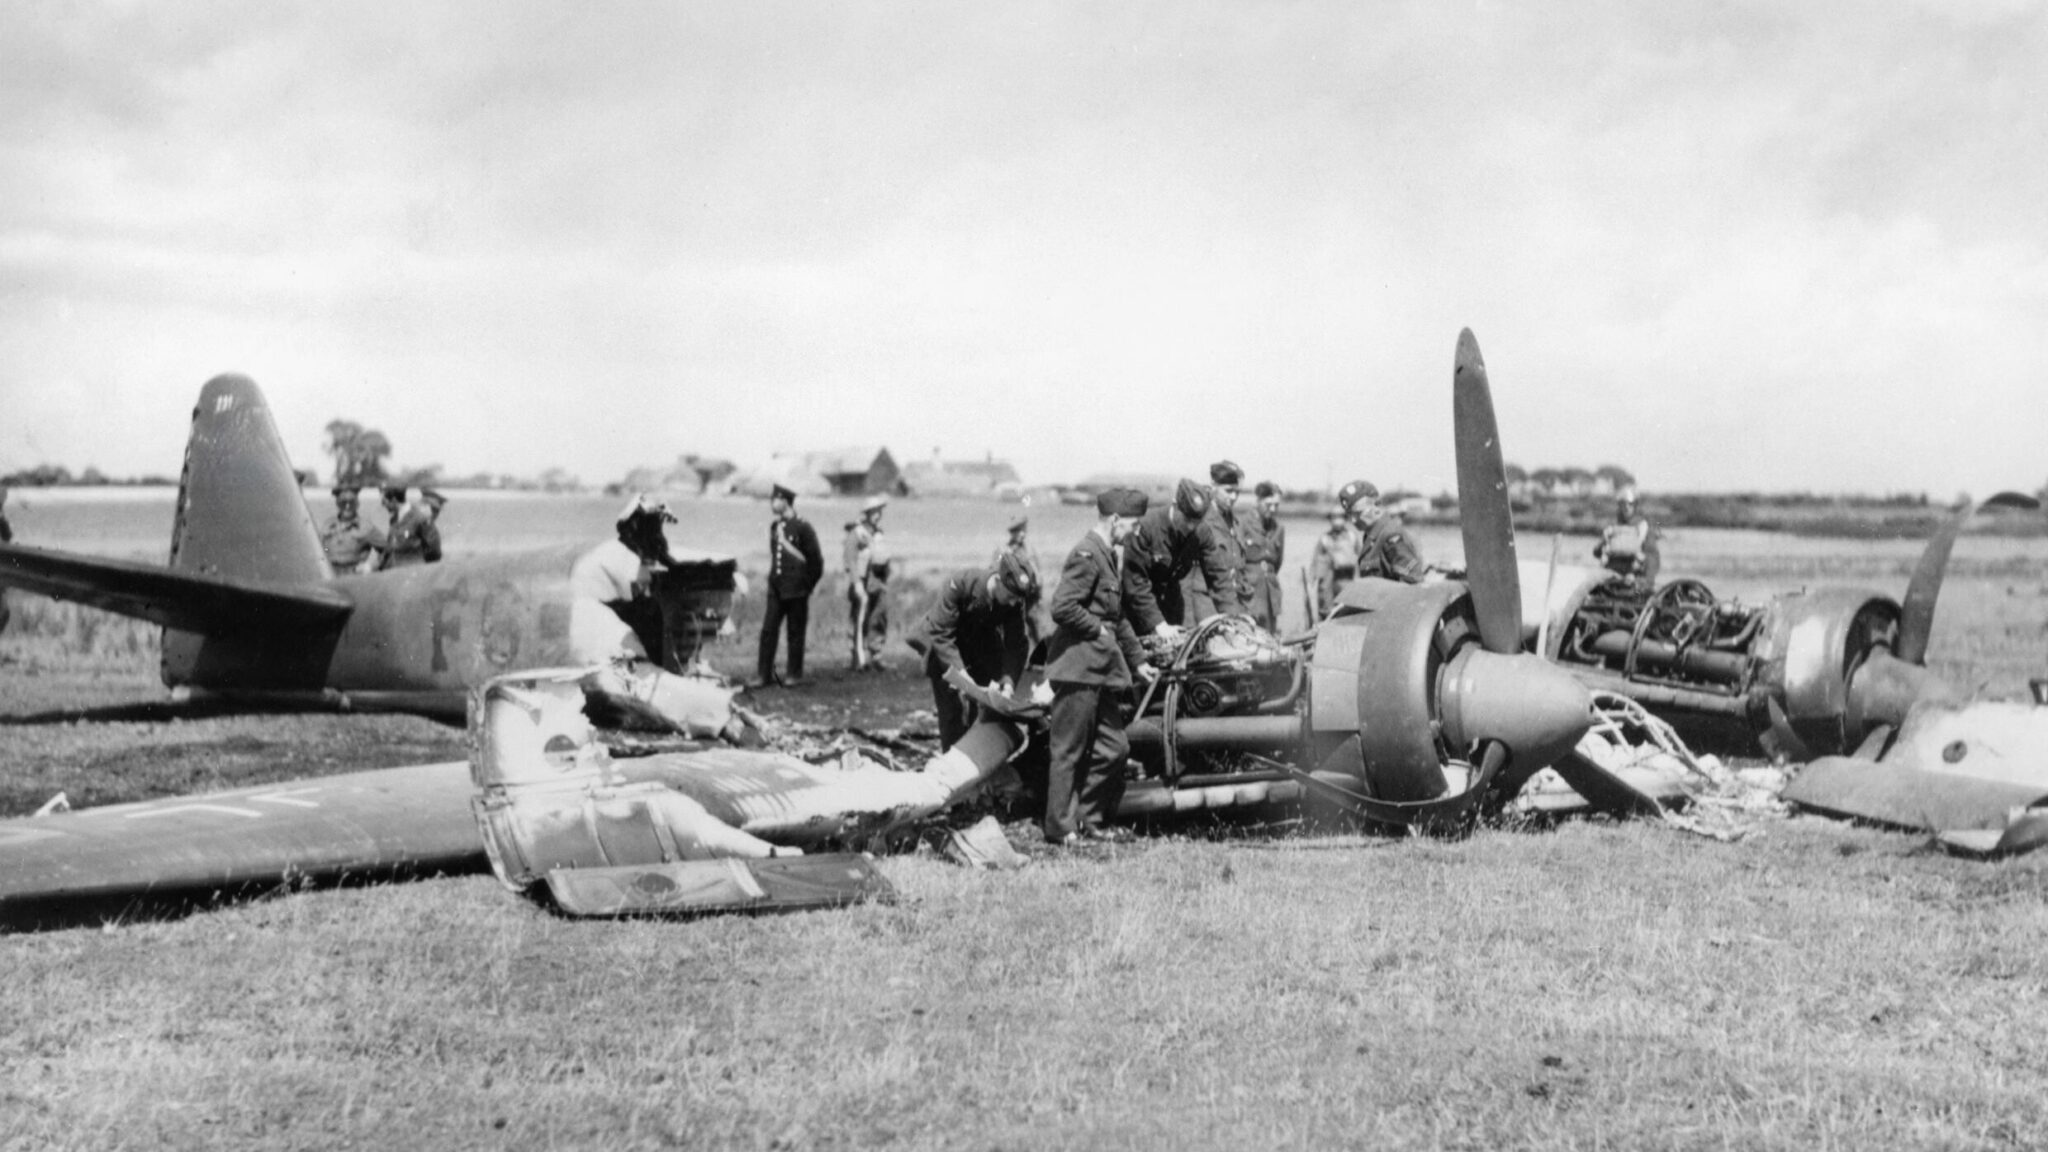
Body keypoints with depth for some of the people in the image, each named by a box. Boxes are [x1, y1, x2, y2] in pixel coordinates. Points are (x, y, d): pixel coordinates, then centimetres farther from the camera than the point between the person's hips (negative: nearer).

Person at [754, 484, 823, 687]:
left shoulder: (802, 527, -10)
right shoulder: (774, 526, 9)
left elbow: (816, 560, -6)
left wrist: (807, 585, -4)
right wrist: (773, 579, 12)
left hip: (796, 590, -6)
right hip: (775, 588, 6)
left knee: (795, 633, 3)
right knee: (768, 630, 1)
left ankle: (795, 674, 12)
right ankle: (764, 674, 5)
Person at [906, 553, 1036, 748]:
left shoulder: (1014, 603, -22)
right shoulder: (958, 584, -34)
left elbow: (1014, 645, -16)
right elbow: (940, 634, -31)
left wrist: (1008, 682, -29)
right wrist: (959, 673, -38)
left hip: (982, 647, 4)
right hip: (942, 645, -4)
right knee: (952, 708, -9)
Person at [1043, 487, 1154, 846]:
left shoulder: (1107, 556, 18)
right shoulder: (1086, 555, -14)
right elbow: (1062, 608, -24)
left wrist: (1137, 660, 26)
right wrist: (1099, 630, -13)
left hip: (1101, 670, 10)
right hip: (1078, 669, -10)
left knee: (1114, 748, 11)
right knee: (1069, 751, -2)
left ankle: (1091, 821, 20)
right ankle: (1060, 829, 4)